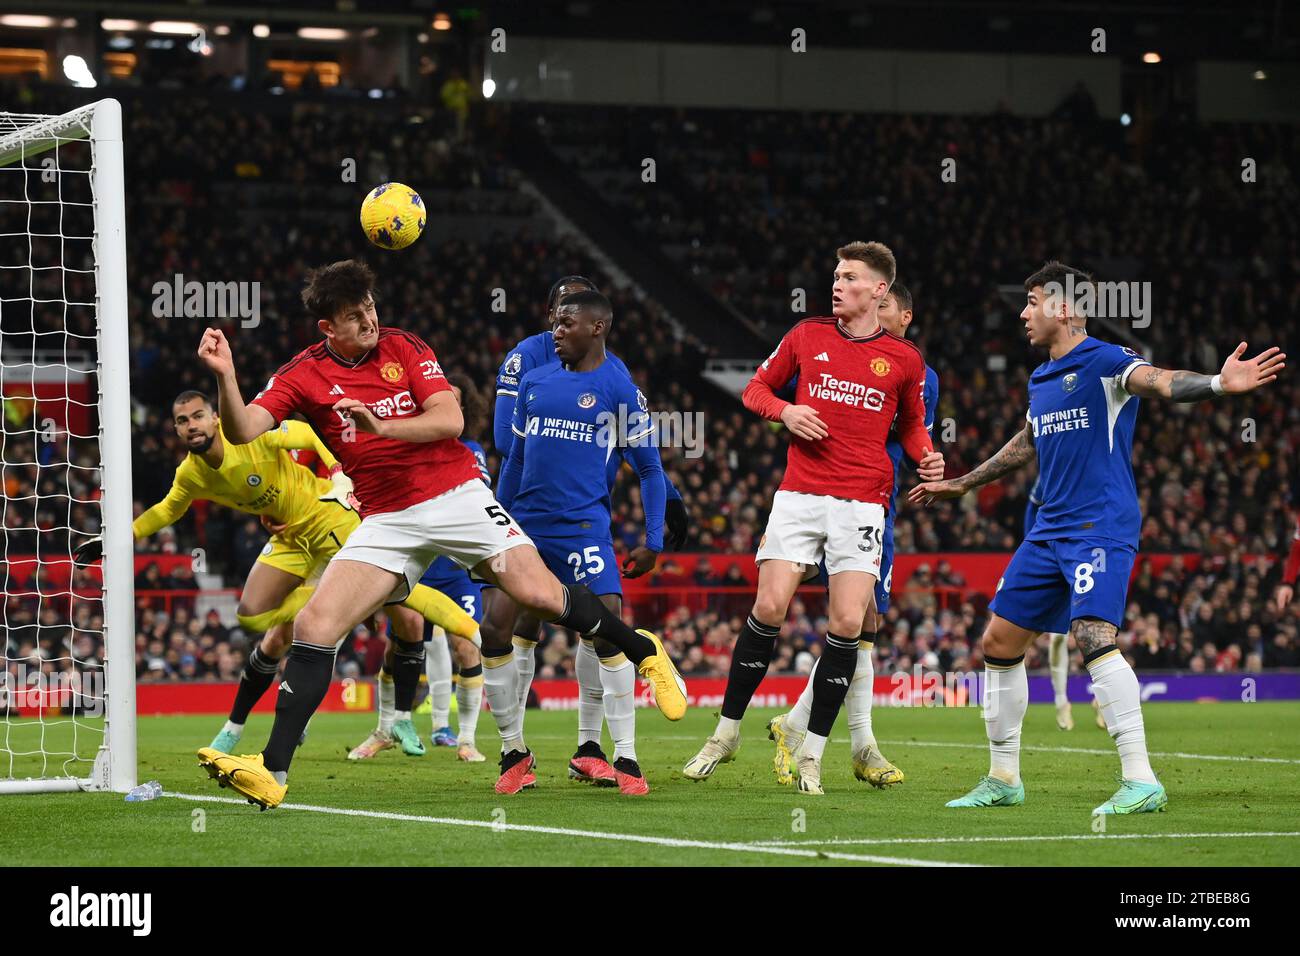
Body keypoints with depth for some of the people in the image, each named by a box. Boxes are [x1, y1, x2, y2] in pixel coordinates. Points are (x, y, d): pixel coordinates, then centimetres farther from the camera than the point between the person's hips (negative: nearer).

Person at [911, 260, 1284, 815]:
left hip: (1100, 528, -9)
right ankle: (1003, 779, 22)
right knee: (998, 642, 10)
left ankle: (1141, 780, -28)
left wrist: (1218, 384, -49)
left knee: (1093, 638, -26)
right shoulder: (1040, 380, 17)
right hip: (1049, 533, 9)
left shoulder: (1105, 363, -9)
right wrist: (958, 485, 44)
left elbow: (1159, 382, -28)